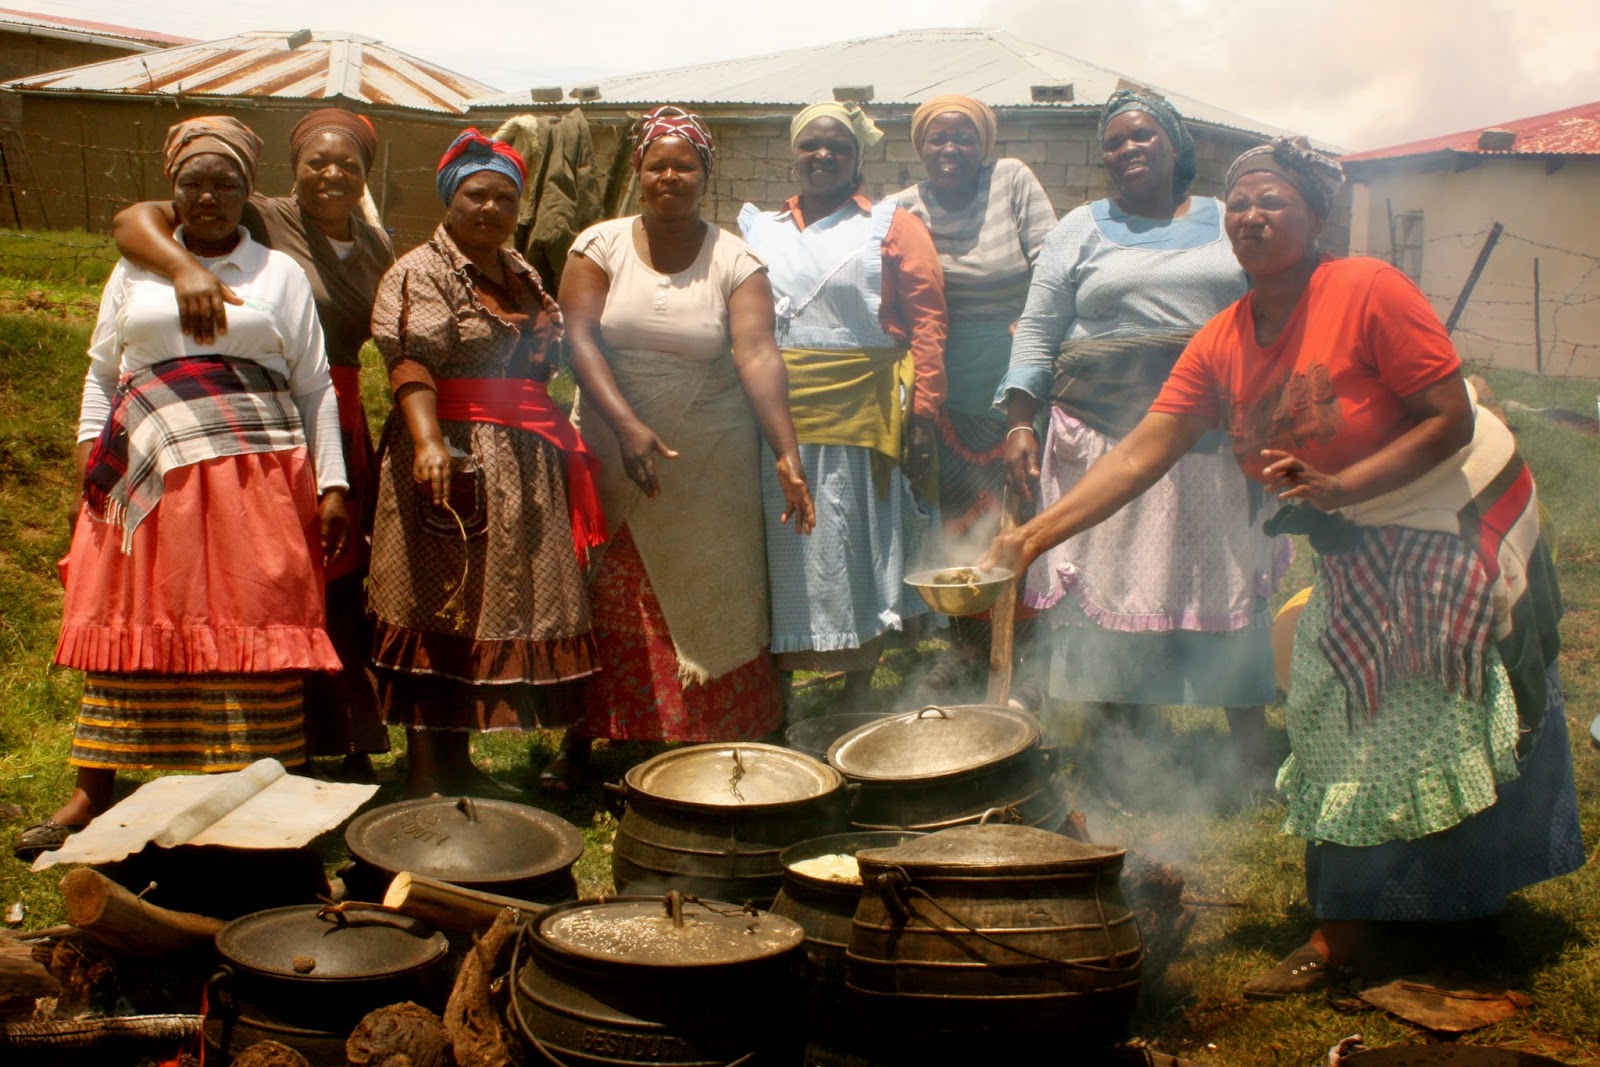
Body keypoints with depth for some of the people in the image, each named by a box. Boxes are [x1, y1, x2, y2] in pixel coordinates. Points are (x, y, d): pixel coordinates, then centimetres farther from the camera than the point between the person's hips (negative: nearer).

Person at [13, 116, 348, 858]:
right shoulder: (135, 271, 17)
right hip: (147, 476, 2)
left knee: (251, 628, -5)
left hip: (254, 476, -2)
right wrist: (91, 444, 5)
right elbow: (102, 369, 21)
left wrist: (331, 484, 1)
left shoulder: (280, 274, 12)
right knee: (126, 624, 3)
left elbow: (315, 388, 9)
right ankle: (93, 791, 12)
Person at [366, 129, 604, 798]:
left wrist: (557, 443, 18)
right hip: (454, 458, -7)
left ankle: (457, 762, 20)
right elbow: (412, 360, -21)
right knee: (438, 613, -5)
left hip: (524, 467, 8)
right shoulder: (421, 271, -6)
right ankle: (422, 774, 3)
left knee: (493, 611, 10)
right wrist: (428, 440, -36)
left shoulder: (519, 273, 18)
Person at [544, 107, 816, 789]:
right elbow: (580, 338, -11)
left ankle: (711, 750, 13)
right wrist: (628, 425, -25)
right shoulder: (601, 246, 0)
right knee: (600, 602, 6)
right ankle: (580, 737, 21)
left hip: (710, 467, 0)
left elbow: (757, 355, -15)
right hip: (609, 456, 1)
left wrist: (787, 454, -28)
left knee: (707, 608, 2)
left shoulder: (735, 262, -2)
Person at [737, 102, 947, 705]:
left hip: (861, 419, -3)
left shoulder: (892, 228, 5)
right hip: (775, 421, 3)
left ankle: (857, 702, 17)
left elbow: (926, 321, -2)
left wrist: (923, 413, -11)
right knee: (780, 558, 8)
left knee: (855, 559, 2)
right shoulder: (761, 230, 16)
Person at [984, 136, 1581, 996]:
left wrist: (1340, 487, -34)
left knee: (1451, 726, 3)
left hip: (1461, 523, -5)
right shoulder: (1219, 346, -8)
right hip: (1359, 550, 6)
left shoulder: (1368, 292, -24)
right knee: (1341, 727, 9)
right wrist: (1034, 534, -23)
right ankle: (1339, 935, 23)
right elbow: (1138, 456, -14)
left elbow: (1452, 420, -23)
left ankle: (1465, 897, 19)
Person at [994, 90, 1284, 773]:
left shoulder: (1230, 224, 15)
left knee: (1232, 590, 2)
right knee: (1113, 590, -3)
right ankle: (1114, 758, 8)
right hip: (1108, 439, -1)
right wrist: (1020, 422, -5)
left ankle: (1255, 753, 14)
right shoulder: (1082, 230, 11)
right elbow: (1037, 333, 6)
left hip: (1216, 441, 1)